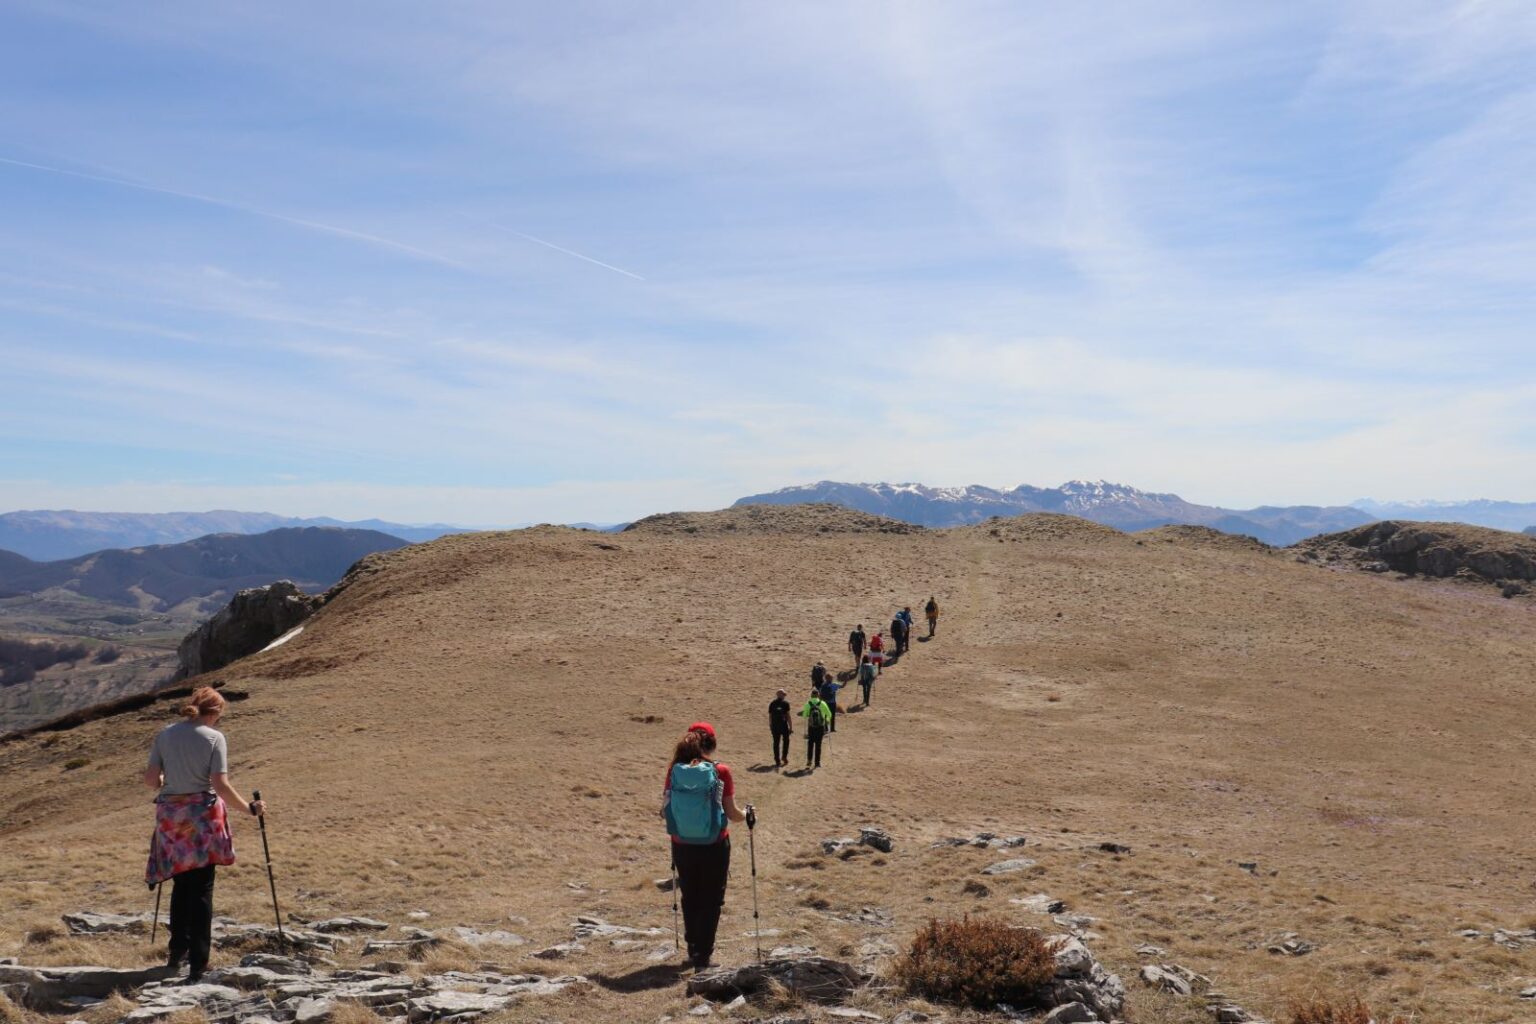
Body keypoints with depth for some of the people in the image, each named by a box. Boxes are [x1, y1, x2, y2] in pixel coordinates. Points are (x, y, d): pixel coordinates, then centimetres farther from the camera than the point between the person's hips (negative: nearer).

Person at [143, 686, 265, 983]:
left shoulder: (165, 735, 2)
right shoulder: (214, 738, -9)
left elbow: (150, 779, 3)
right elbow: (221, 785, -14)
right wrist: (250, 808, -4)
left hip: (172, 818, 4)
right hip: (203, 817, -4)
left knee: (181, 885, 21)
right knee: (201, 891, 3)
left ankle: (177, 953, 31)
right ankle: (197, 967, 2)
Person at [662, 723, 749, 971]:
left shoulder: (674, 771, -7)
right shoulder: (720, 772, -13)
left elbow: (665, 809, -1)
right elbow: (732, 814, -9)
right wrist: (747, 814, 13)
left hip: (682, 846, 3)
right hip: (714, 847, -3)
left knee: (690, 898, 21)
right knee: (711, 901, 11)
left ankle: (693, 949, 32)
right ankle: (702, 957, 12)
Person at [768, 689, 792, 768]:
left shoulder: (772, 703, 5)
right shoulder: (785, 703, -5)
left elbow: (770, 715, 9)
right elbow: (788, 715, -7)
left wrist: (770, 726, 21)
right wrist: (791, 727, -3)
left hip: (774, 726, 3)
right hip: (783, 725, -3)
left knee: (776, 743, 8)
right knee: (786, 741, 20)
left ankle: (777, 761, 10)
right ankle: (784, 756, 13)